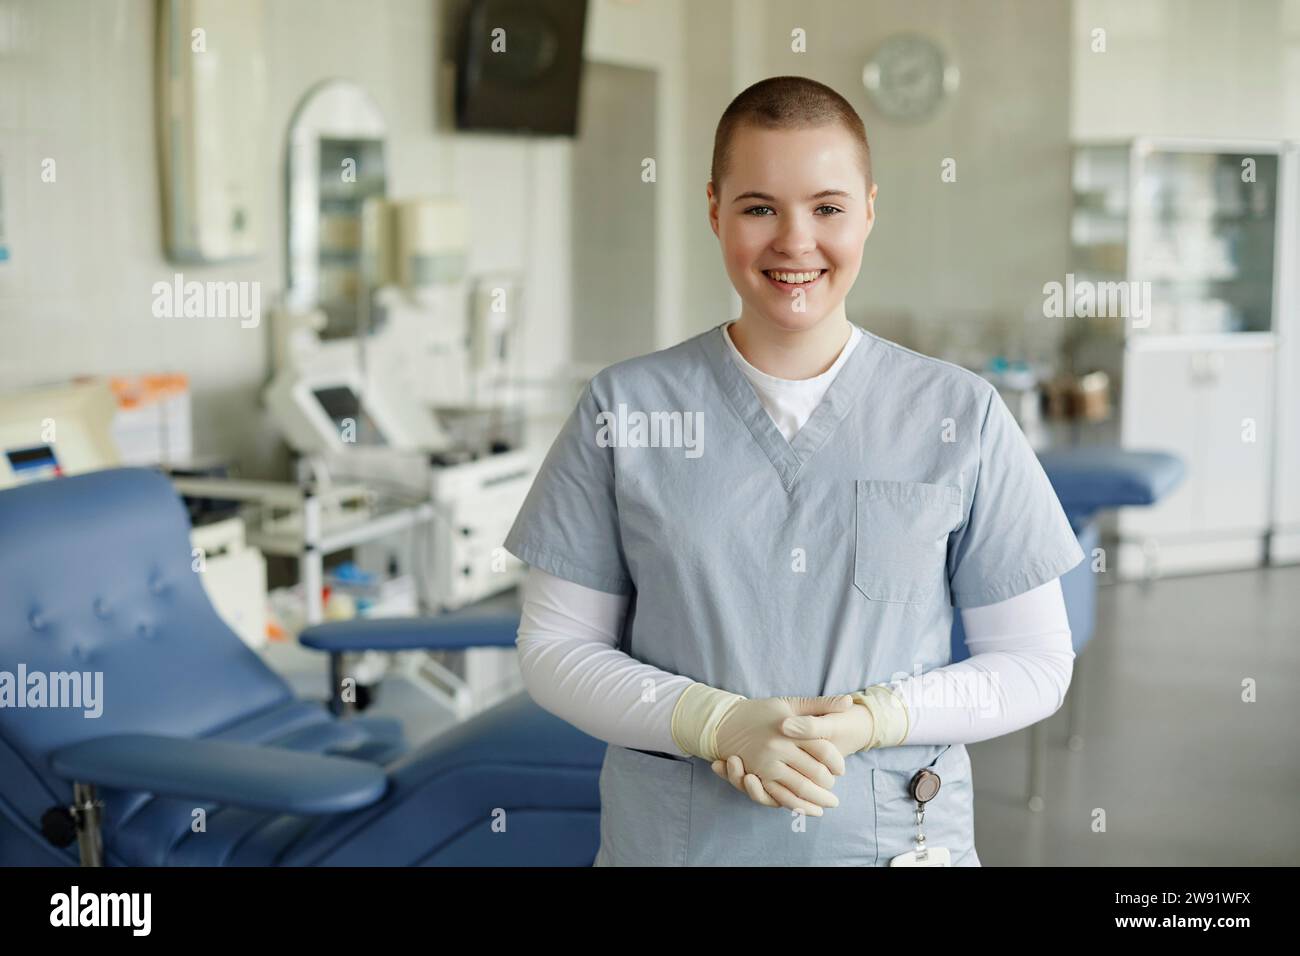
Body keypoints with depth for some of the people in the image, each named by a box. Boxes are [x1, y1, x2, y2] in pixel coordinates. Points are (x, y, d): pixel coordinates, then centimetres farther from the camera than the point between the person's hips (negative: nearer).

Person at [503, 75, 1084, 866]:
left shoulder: (961, 415, -4)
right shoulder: (624, 410, -4)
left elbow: (1036, 664, -1)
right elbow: (554, 646, -3)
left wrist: (869, 719, -16)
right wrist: (717, 723, -17)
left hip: (902, 831, 1)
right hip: (674, 837, 0)